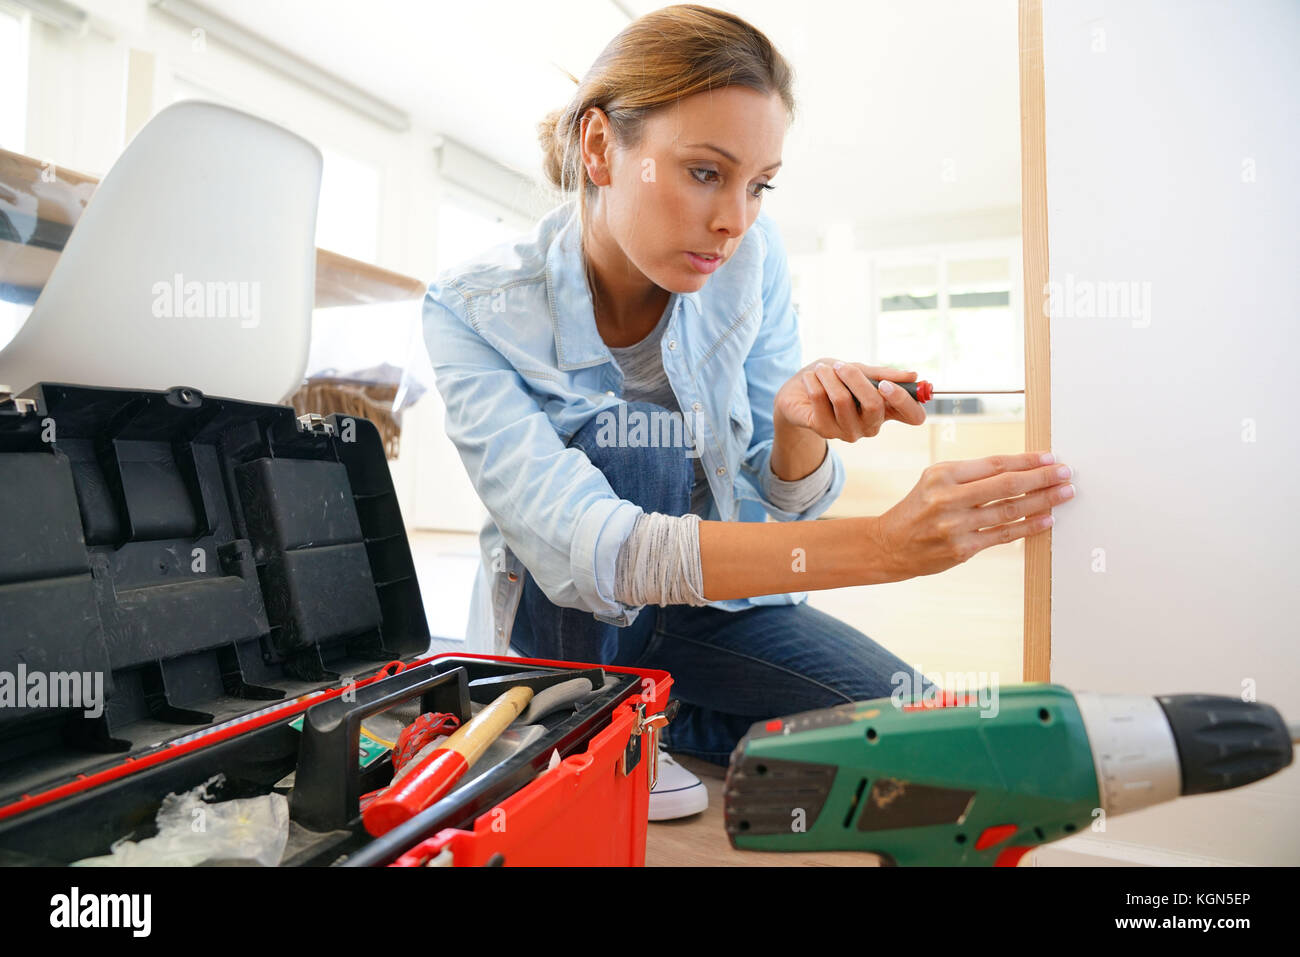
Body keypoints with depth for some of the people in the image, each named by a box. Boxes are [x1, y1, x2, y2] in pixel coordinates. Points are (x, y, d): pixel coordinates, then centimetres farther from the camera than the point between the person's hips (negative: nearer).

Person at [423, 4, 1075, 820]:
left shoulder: (752, 261, -12)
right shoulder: (473, 310, -22)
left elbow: (783, 503, -6)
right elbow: (578, 552, -35)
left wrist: (799, 427, -31)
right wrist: (878, 546, -43)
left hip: (707, 606, 3)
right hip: (560, 623, -2)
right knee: (639, 455, -30)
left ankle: (664, 716, 9)